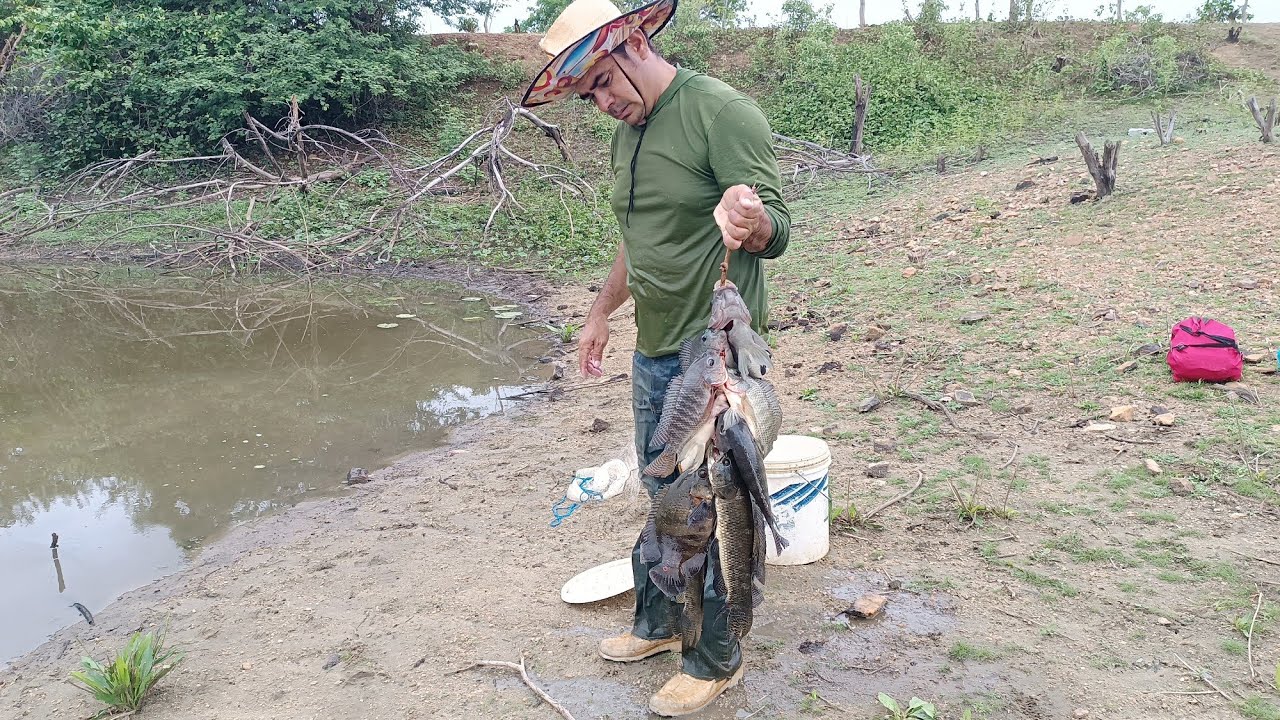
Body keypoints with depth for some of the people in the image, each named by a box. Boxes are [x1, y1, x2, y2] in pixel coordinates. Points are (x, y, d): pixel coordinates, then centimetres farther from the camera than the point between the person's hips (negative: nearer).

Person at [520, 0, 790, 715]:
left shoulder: (723, 111, -15)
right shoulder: (628, 133, 12)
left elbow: (777, 228, -20)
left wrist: (748, 221, -43)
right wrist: (602, 313, 29)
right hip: (654, 354, 8)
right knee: (665, 498, 19)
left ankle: (718, 659, 22)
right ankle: (658, 623, 37)